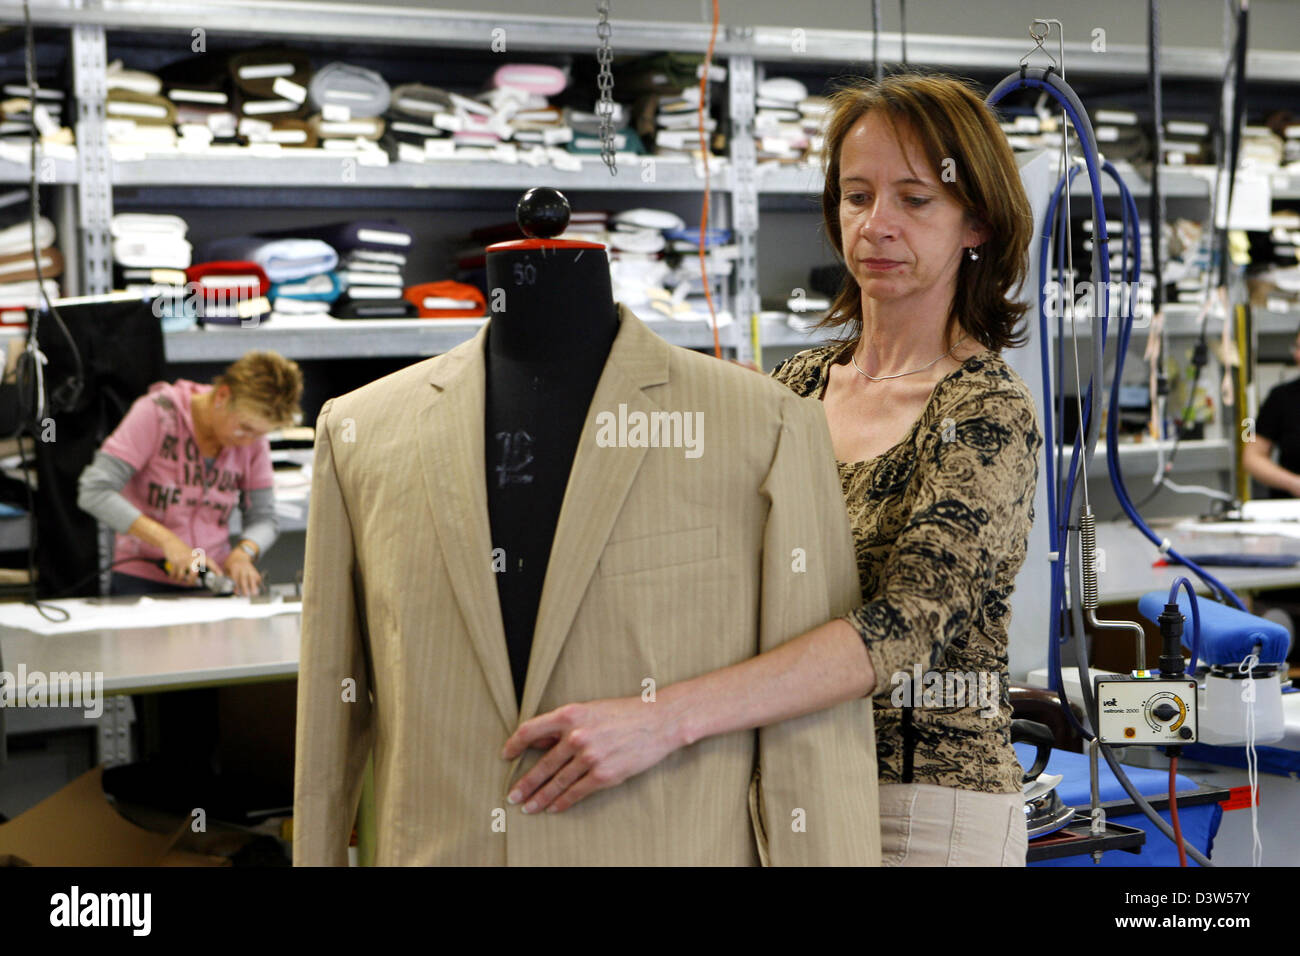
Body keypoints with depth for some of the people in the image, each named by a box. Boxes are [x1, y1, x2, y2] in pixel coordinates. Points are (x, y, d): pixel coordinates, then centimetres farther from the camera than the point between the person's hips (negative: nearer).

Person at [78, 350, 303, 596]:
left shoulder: (254, 440, 3)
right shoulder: (157, 414, -9)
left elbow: (264, 518, 11)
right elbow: (93, 492, -15)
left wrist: (243, 552, -12)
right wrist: (166, 539, -23)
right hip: (143, 579, -3)